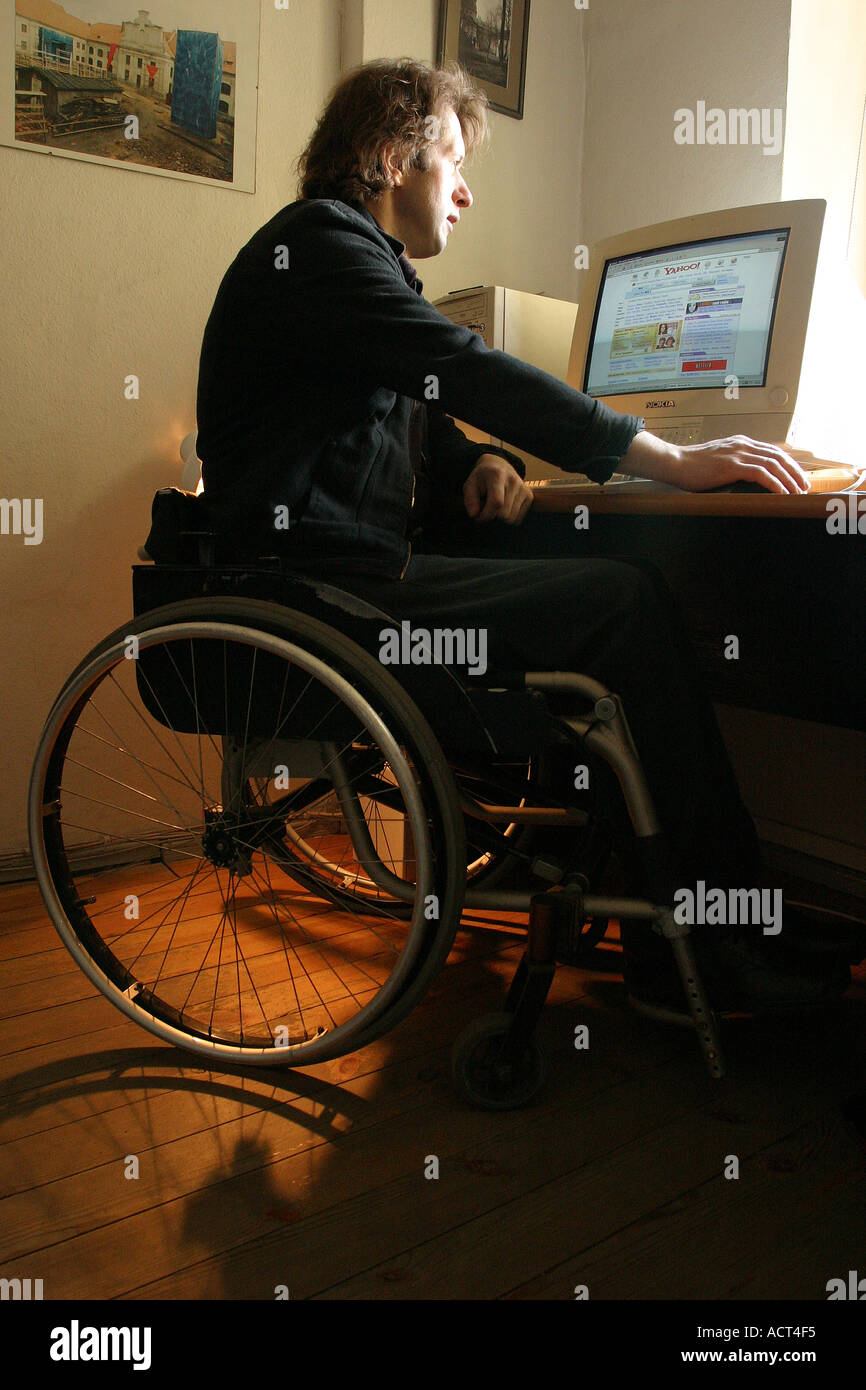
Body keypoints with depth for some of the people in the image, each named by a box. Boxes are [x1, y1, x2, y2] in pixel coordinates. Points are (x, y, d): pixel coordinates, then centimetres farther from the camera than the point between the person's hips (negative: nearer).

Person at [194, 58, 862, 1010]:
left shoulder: (355, 254, 26)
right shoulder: (318, 243, -8)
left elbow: (415, 405, 27)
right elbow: (464, 370, -19)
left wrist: (475, 464, 1)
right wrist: (670, 462, -19)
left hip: (357, 562, 10)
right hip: (323, 584, -10)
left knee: (608, 584, 1)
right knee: (624, 604, -17)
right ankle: (704, 949, -9)